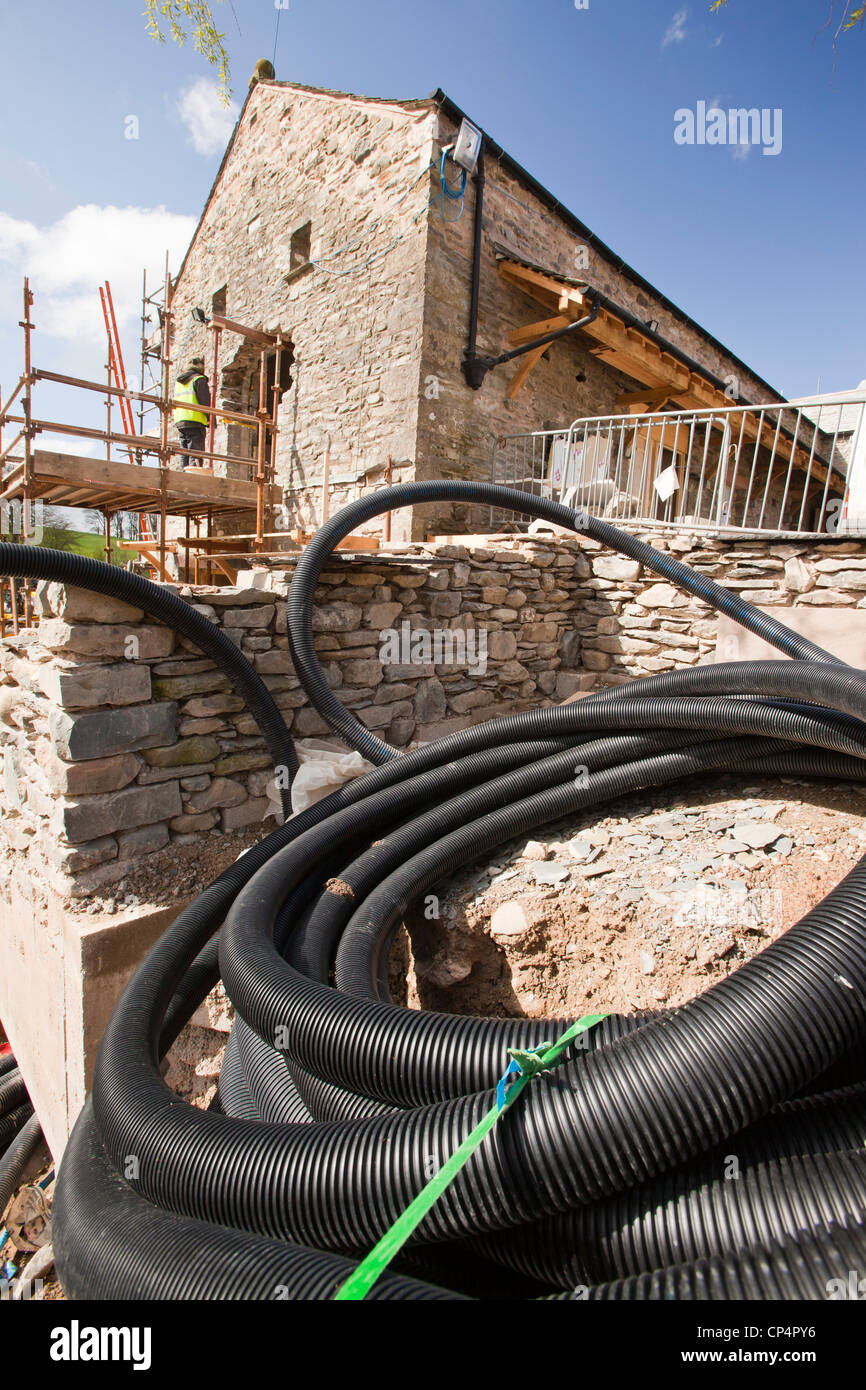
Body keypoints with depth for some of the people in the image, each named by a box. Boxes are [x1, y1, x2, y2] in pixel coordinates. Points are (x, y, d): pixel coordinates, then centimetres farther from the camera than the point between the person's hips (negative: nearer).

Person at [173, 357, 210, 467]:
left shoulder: (178, 381, 22)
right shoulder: (199, 380, -3)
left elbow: (174, 403, 23)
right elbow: (205, 402, -10)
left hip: (179, 422, 7)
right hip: (195, 422, -7)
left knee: (184, 455, 8)